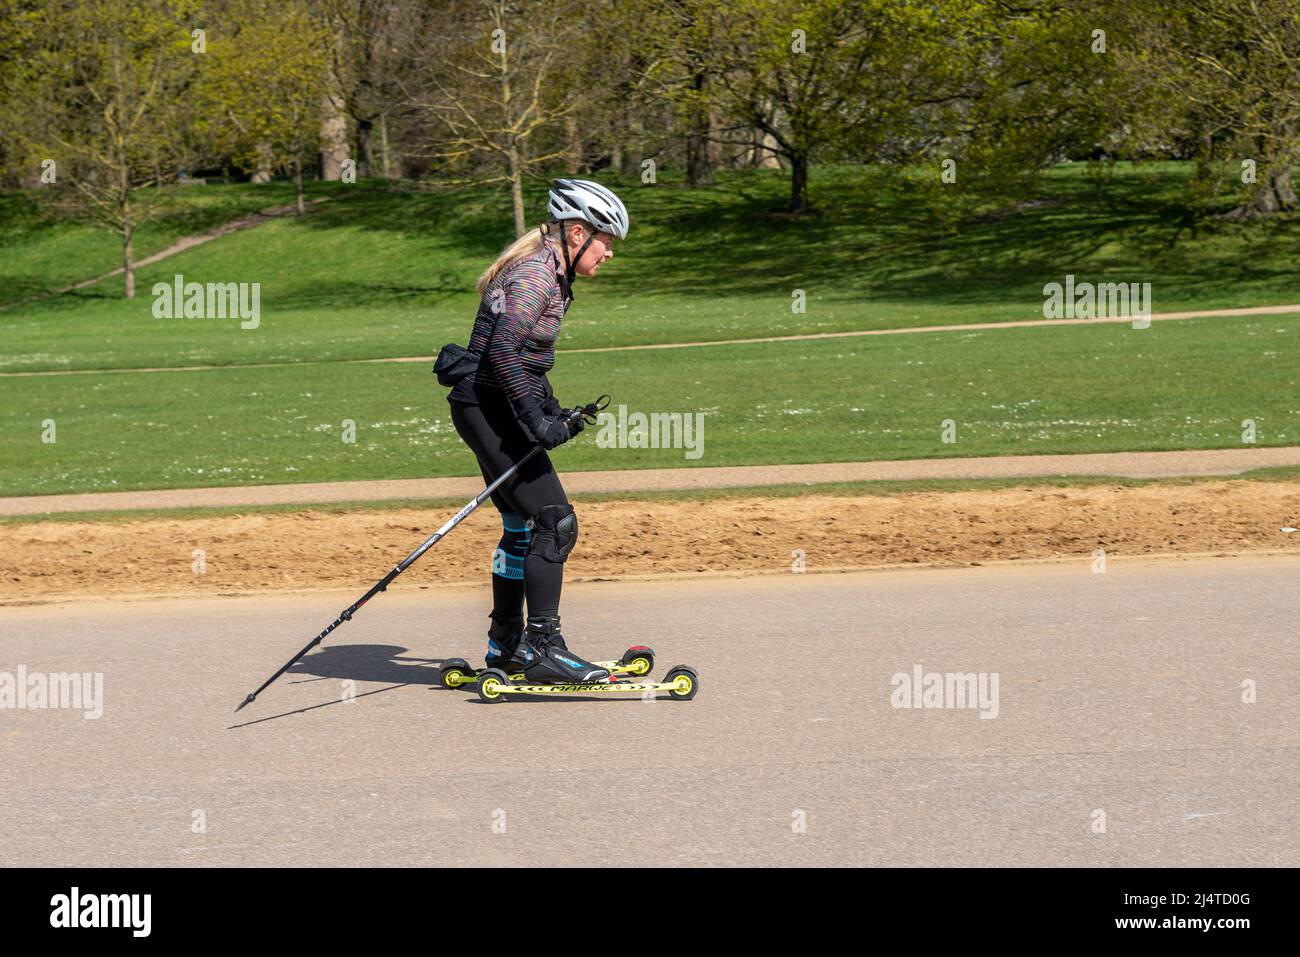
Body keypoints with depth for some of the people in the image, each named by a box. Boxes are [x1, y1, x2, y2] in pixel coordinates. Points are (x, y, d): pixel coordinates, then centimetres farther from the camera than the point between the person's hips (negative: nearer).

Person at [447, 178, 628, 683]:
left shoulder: (551, 275, 16)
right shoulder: (536, 274, -16)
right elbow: (503, 350, -25)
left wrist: (554, 412, 14)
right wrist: (536, 419, -24)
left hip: (499, 411, 11)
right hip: (489, 409, -11)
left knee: (524, 526, 16)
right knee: (554, 523, -13)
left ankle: (505, 646, 25)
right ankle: (542, 646, -12)